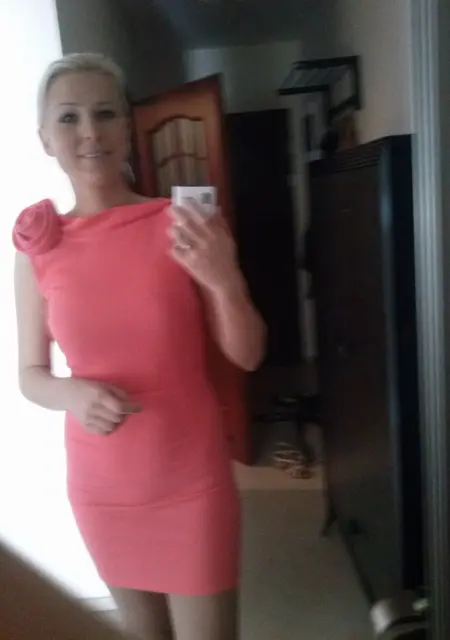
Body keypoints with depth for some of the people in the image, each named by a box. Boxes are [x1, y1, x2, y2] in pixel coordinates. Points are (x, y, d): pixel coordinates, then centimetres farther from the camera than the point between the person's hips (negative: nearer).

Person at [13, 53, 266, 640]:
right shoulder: (39, 248, -6)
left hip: (192, 479, -2)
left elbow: (247, 355, -7)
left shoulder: (180, 226, -12)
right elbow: (31, 375, 2)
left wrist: (225, 281, -26)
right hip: (100, 486, 3)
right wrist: (74, 395, -19)